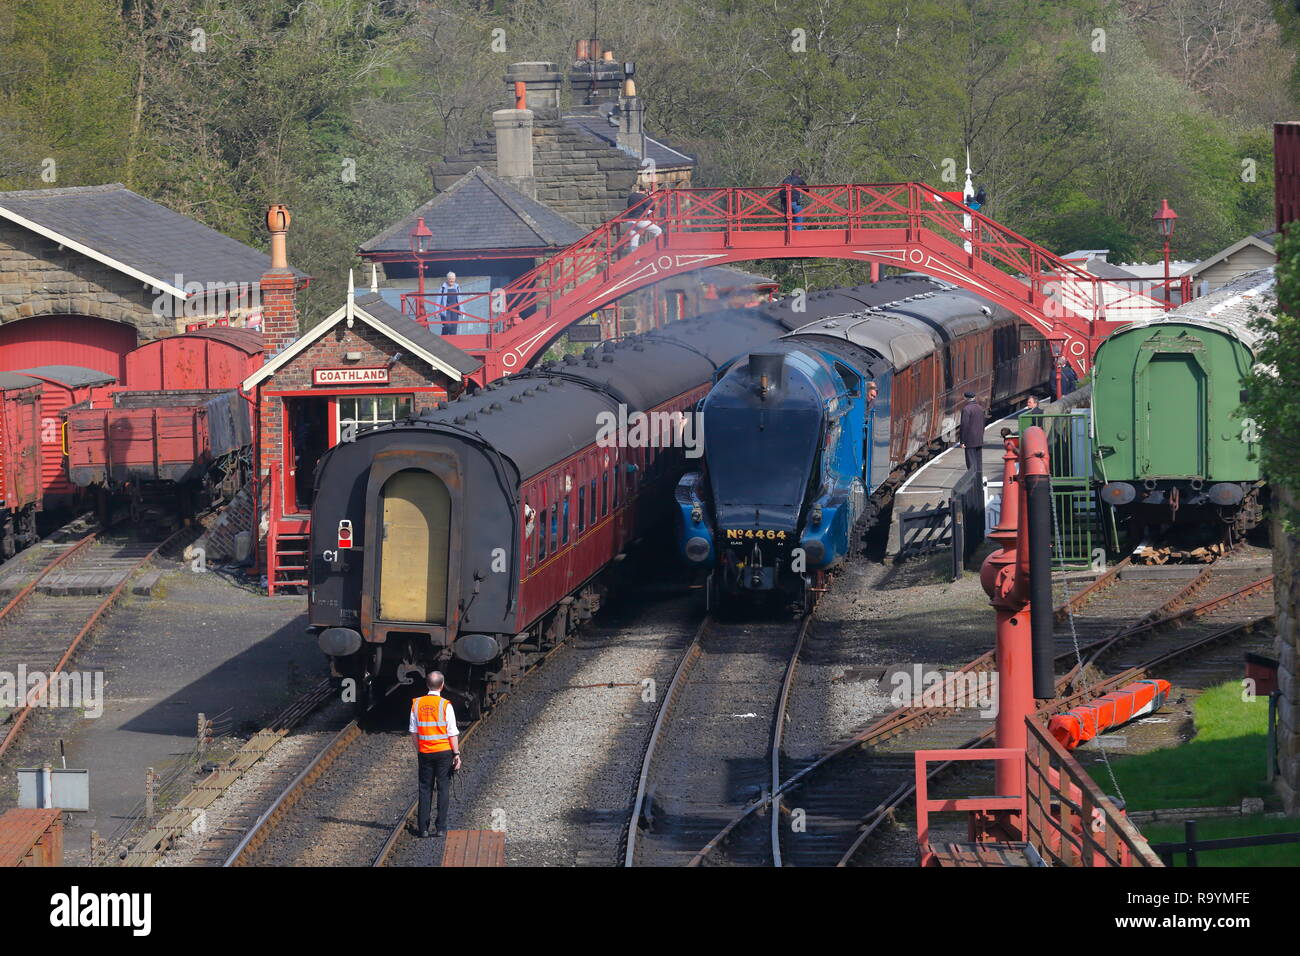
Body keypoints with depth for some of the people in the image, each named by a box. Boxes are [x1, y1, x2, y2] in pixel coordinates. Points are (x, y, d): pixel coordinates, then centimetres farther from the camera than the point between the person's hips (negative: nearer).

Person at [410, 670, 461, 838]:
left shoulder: (416, 704, 0)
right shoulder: (445, 705, -10)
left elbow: (413, 732, 5)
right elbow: (452, 733, -10)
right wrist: (457, 754, -4)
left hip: (424, 753, 3)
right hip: (444, 752, -3)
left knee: (425, 789, 8)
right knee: (443, 788, 4)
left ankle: (423, 828, 7)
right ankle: (441, 827, 1)